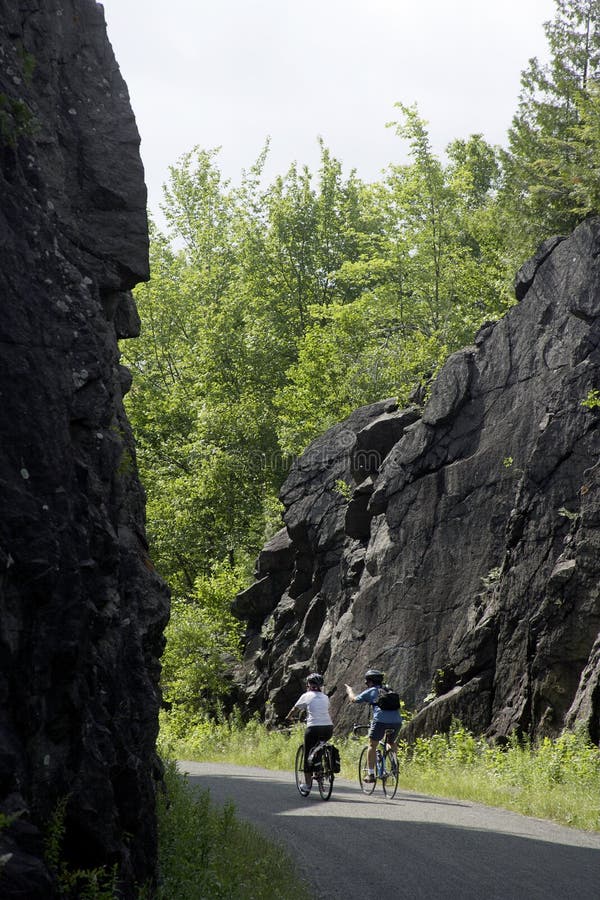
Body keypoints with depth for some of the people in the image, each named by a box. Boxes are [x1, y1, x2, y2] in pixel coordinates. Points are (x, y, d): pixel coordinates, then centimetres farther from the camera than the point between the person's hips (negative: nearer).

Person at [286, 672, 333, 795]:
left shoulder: (306, 696, 6)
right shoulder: (325, 697, 16)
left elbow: (294, 709, 19)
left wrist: (288, 717, 38)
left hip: (313, 728, -4)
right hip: (328, 728, 4)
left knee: (308, 756, 7)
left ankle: (307, 785, 7)